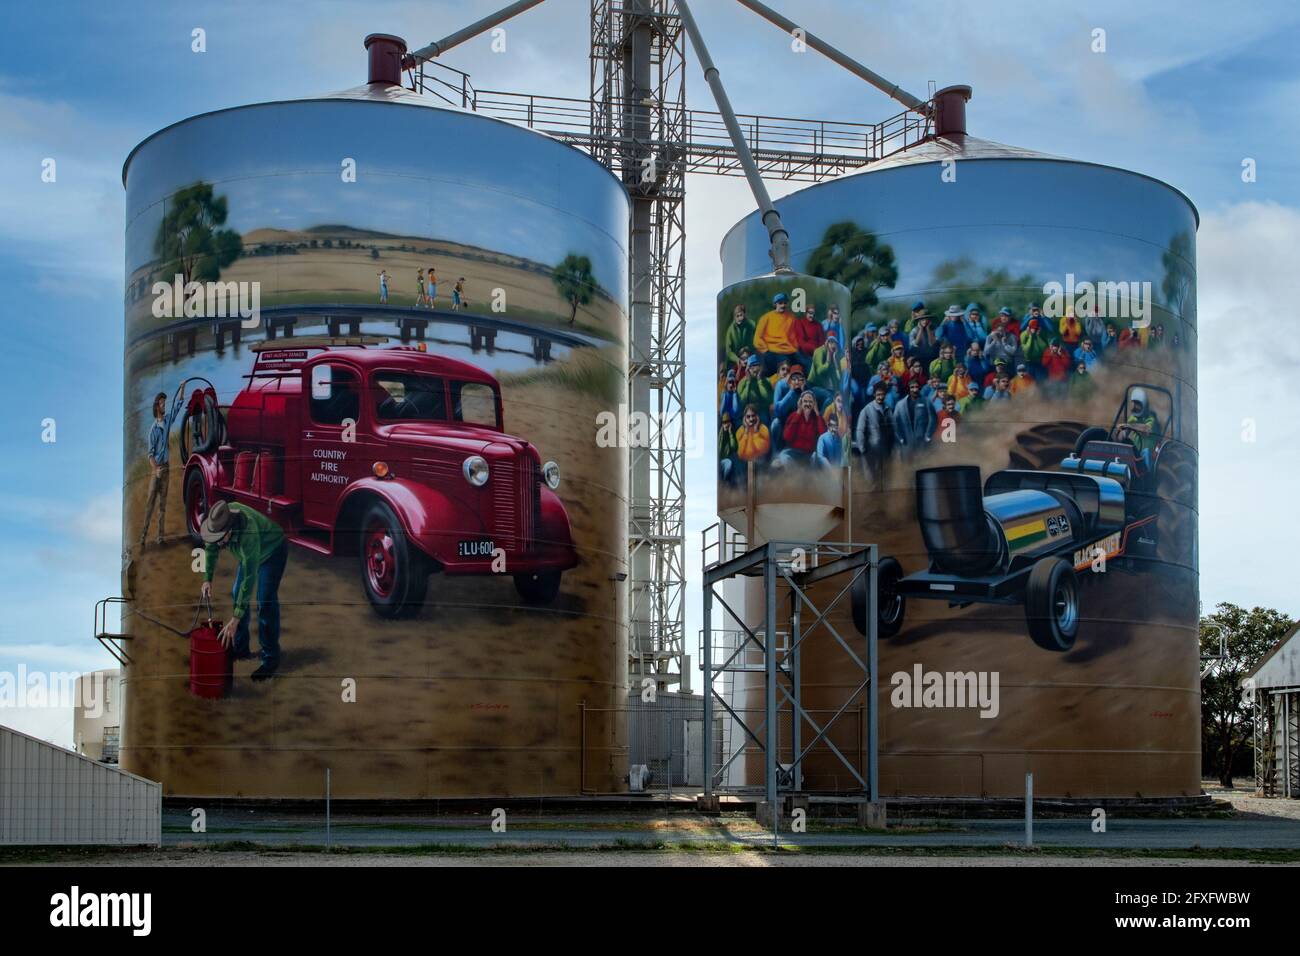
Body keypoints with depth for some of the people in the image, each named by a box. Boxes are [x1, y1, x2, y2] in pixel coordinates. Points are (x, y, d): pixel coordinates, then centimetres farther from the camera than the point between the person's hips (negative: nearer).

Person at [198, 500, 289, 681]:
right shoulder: (218, 520, -26)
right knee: (237, 594, 8)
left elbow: (249, 577, -44)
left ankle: (270, 658, -7)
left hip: (273, 550, -8)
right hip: (251, 552, 8)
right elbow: (211, 549, -5)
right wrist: (207, 579, -15)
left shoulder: (248, 533, -45)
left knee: (265, 603, -15)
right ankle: (240, 649, 20)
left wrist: (235, 620, -45)